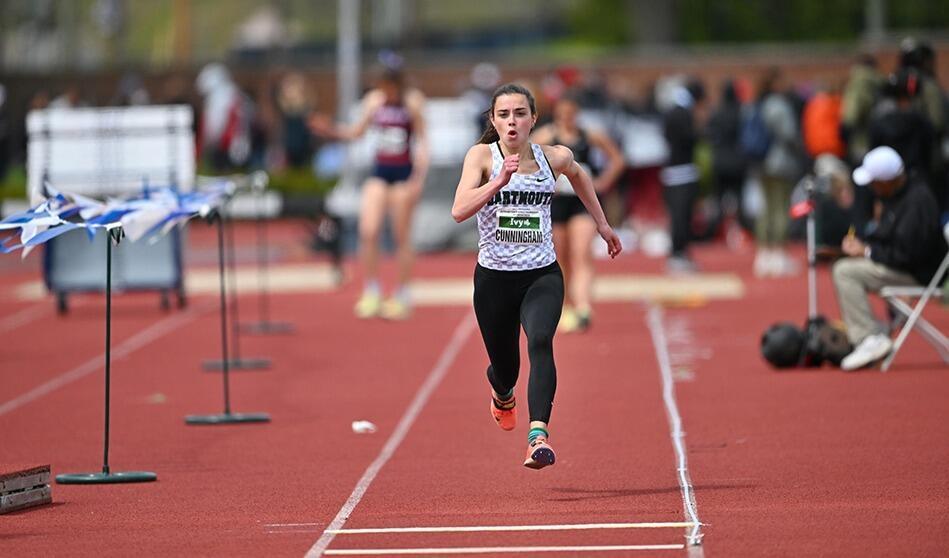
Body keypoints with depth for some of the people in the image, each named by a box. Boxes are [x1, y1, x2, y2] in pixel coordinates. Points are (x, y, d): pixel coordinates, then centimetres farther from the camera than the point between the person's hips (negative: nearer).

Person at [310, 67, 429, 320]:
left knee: (401, 236, 2)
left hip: (404, 173, -3)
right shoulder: (374, 100, 3)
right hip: (380, 171, 3)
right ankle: (371, 292, 1)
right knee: (368, 231, -10)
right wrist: (330, 130, -1)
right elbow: (357, 131, 14)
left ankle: (401, 296, 13)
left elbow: (422, 141, -5)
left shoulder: (413, 102, -7)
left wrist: (419, 176, -12)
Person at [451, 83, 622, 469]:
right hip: (494, 278, 0)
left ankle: (538, 436, -40)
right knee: (503, 365, 14)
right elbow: (459, 211, -22)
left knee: (540, 341, -28)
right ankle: (503, 394, 53)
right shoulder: (482, 156, -7)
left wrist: (602, 223, 30)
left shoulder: (554, 158, 0)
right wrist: (499, 181, -34)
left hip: (542, 276, 0)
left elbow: (578, 175, 25)